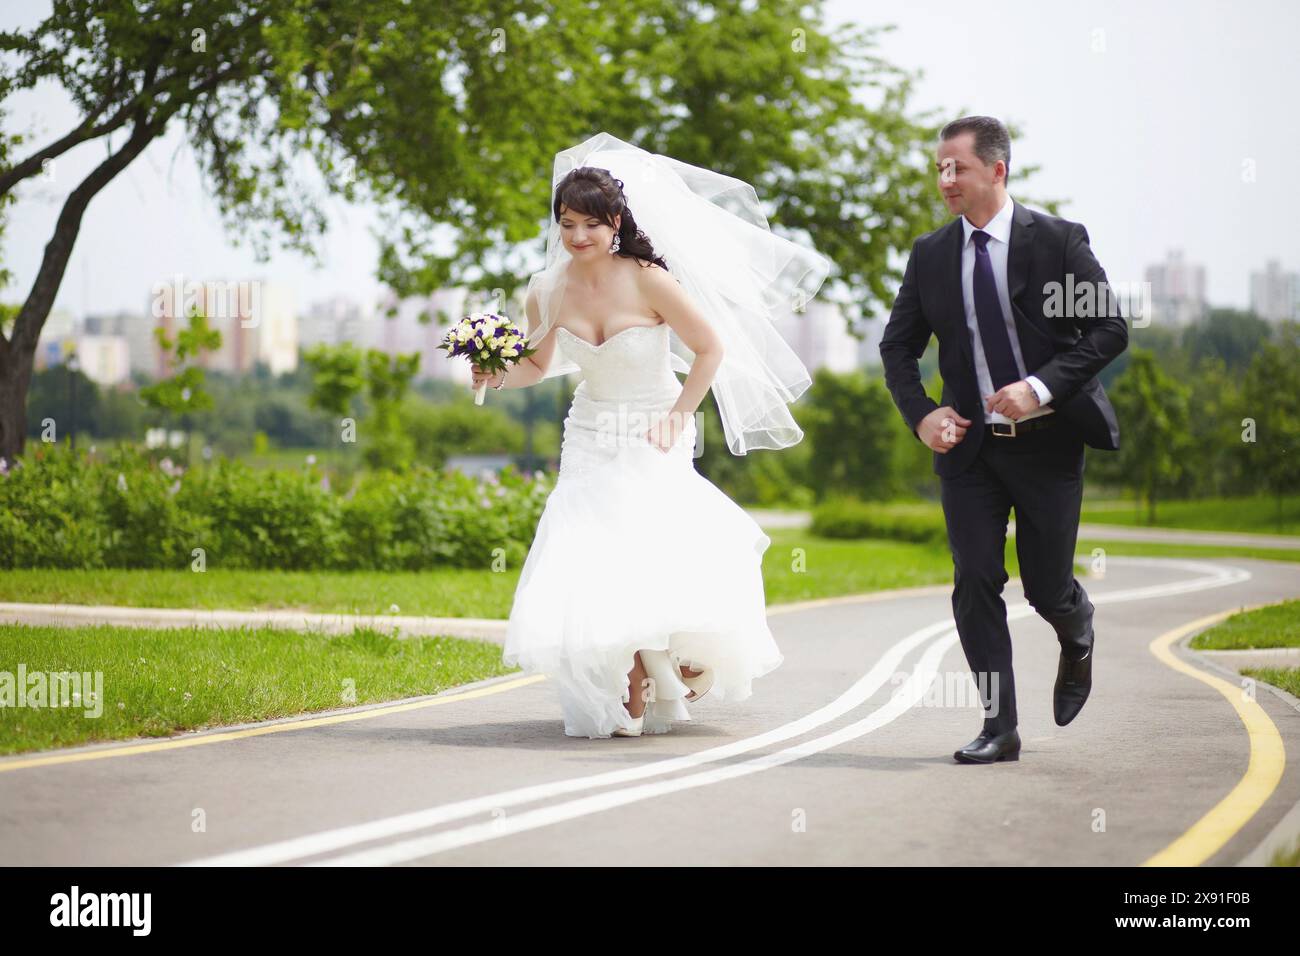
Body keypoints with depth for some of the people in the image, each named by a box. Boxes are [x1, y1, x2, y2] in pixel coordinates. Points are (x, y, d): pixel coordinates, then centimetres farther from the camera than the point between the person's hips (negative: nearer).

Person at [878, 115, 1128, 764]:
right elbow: (898, 345, 10)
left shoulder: (1057, 240, -7)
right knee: (975, 583, -4)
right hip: (969, 444, 3)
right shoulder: (929, 255, 3)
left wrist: (1041, 387, -20)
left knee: (1047, 587, 3)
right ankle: (999, 727, 3)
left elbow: (1110, 328, -8)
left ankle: (1077, 642, 40)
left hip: (1048, 441, -3)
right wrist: (921, 414, -7)